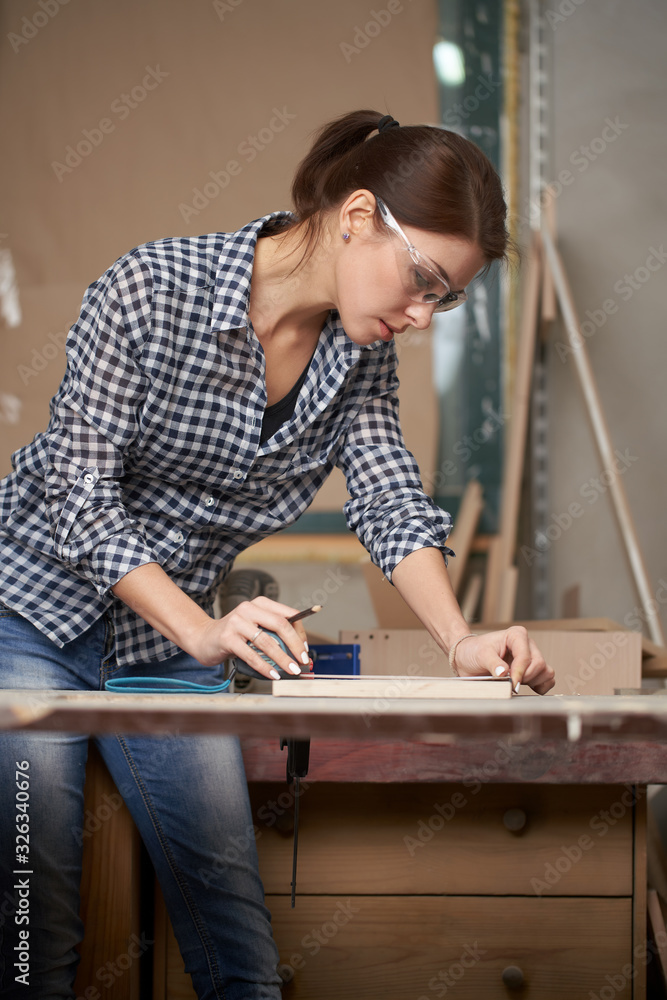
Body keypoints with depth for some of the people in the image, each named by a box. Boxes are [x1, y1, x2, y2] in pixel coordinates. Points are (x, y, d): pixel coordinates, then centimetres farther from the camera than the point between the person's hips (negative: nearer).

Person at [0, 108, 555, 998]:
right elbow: (79, 491, -21)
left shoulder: (361, 352, -3)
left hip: (167, 638, 5)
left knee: (234, 927, -3)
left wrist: (461, 639, -22)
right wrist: (203, 630, -30)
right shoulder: (150, 289, -21)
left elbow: (391, 500, -5)